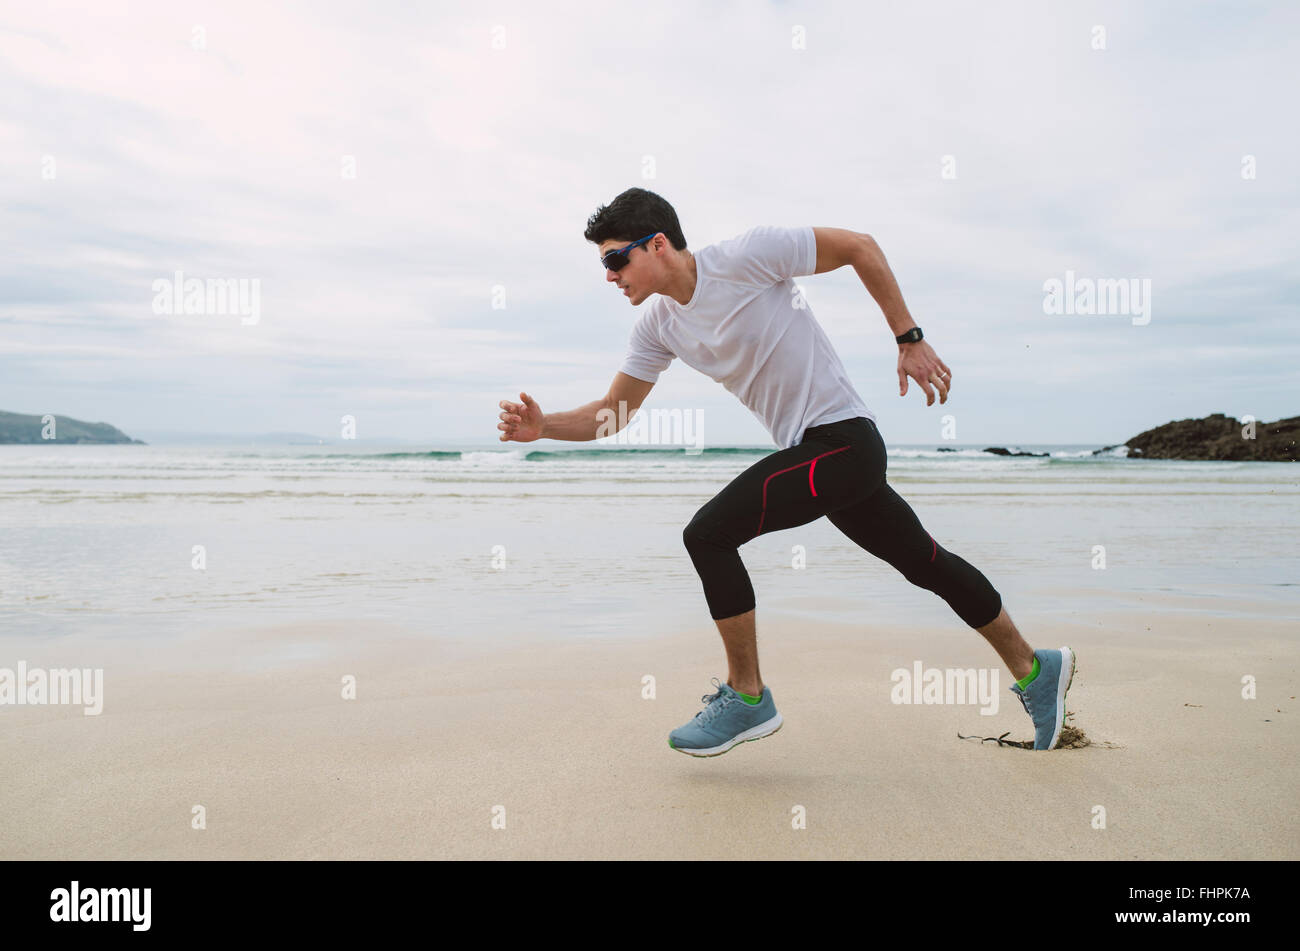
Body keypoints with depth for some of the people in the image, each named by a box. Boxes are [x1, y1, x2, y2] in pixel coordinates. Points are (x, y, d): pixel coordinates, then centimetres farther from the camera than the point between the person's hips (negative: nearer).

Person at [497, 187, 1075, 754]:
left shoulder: (745, 256, -16)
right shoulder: (658, 325, 6)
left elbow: (859, 246, -9)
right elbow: (613, 412, 8)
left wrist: (910, 340, -9)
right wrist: (543, 426, -9)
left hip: (842, 440, -8)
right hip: (810, 452, 8)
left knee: (707, 534, -16)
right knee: (926, 563, 18)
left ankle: (747, 697, -2)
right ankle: (1033, 669, 36)